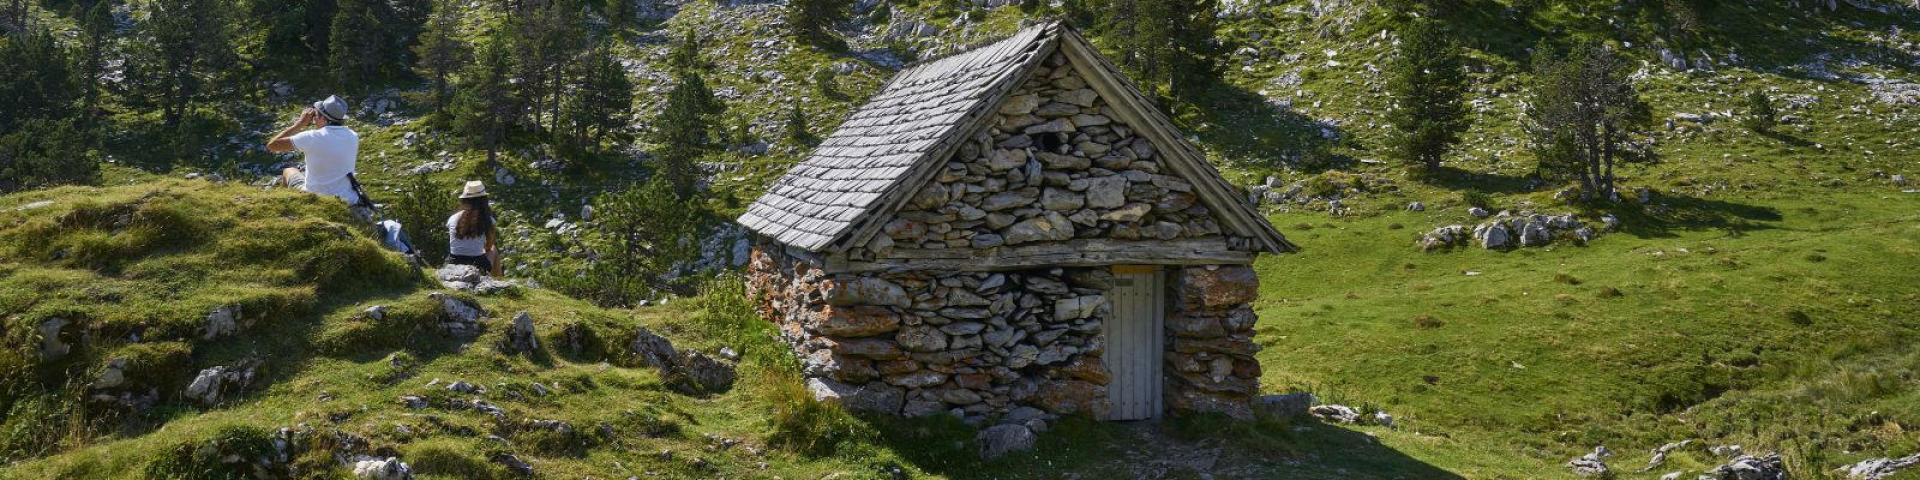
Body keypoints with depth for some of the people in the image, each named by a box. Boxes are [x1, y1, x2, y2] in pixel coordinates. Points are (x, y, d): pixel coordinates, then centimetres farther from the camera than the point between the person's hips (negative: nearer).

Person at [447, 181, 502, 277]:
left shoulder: (453, 219, -2)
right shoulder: (487, 220, -9)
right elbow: (489, 247, 4)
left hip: (453, 265, 2)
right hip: (478, 267, -2)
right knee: (493, 251, 28)